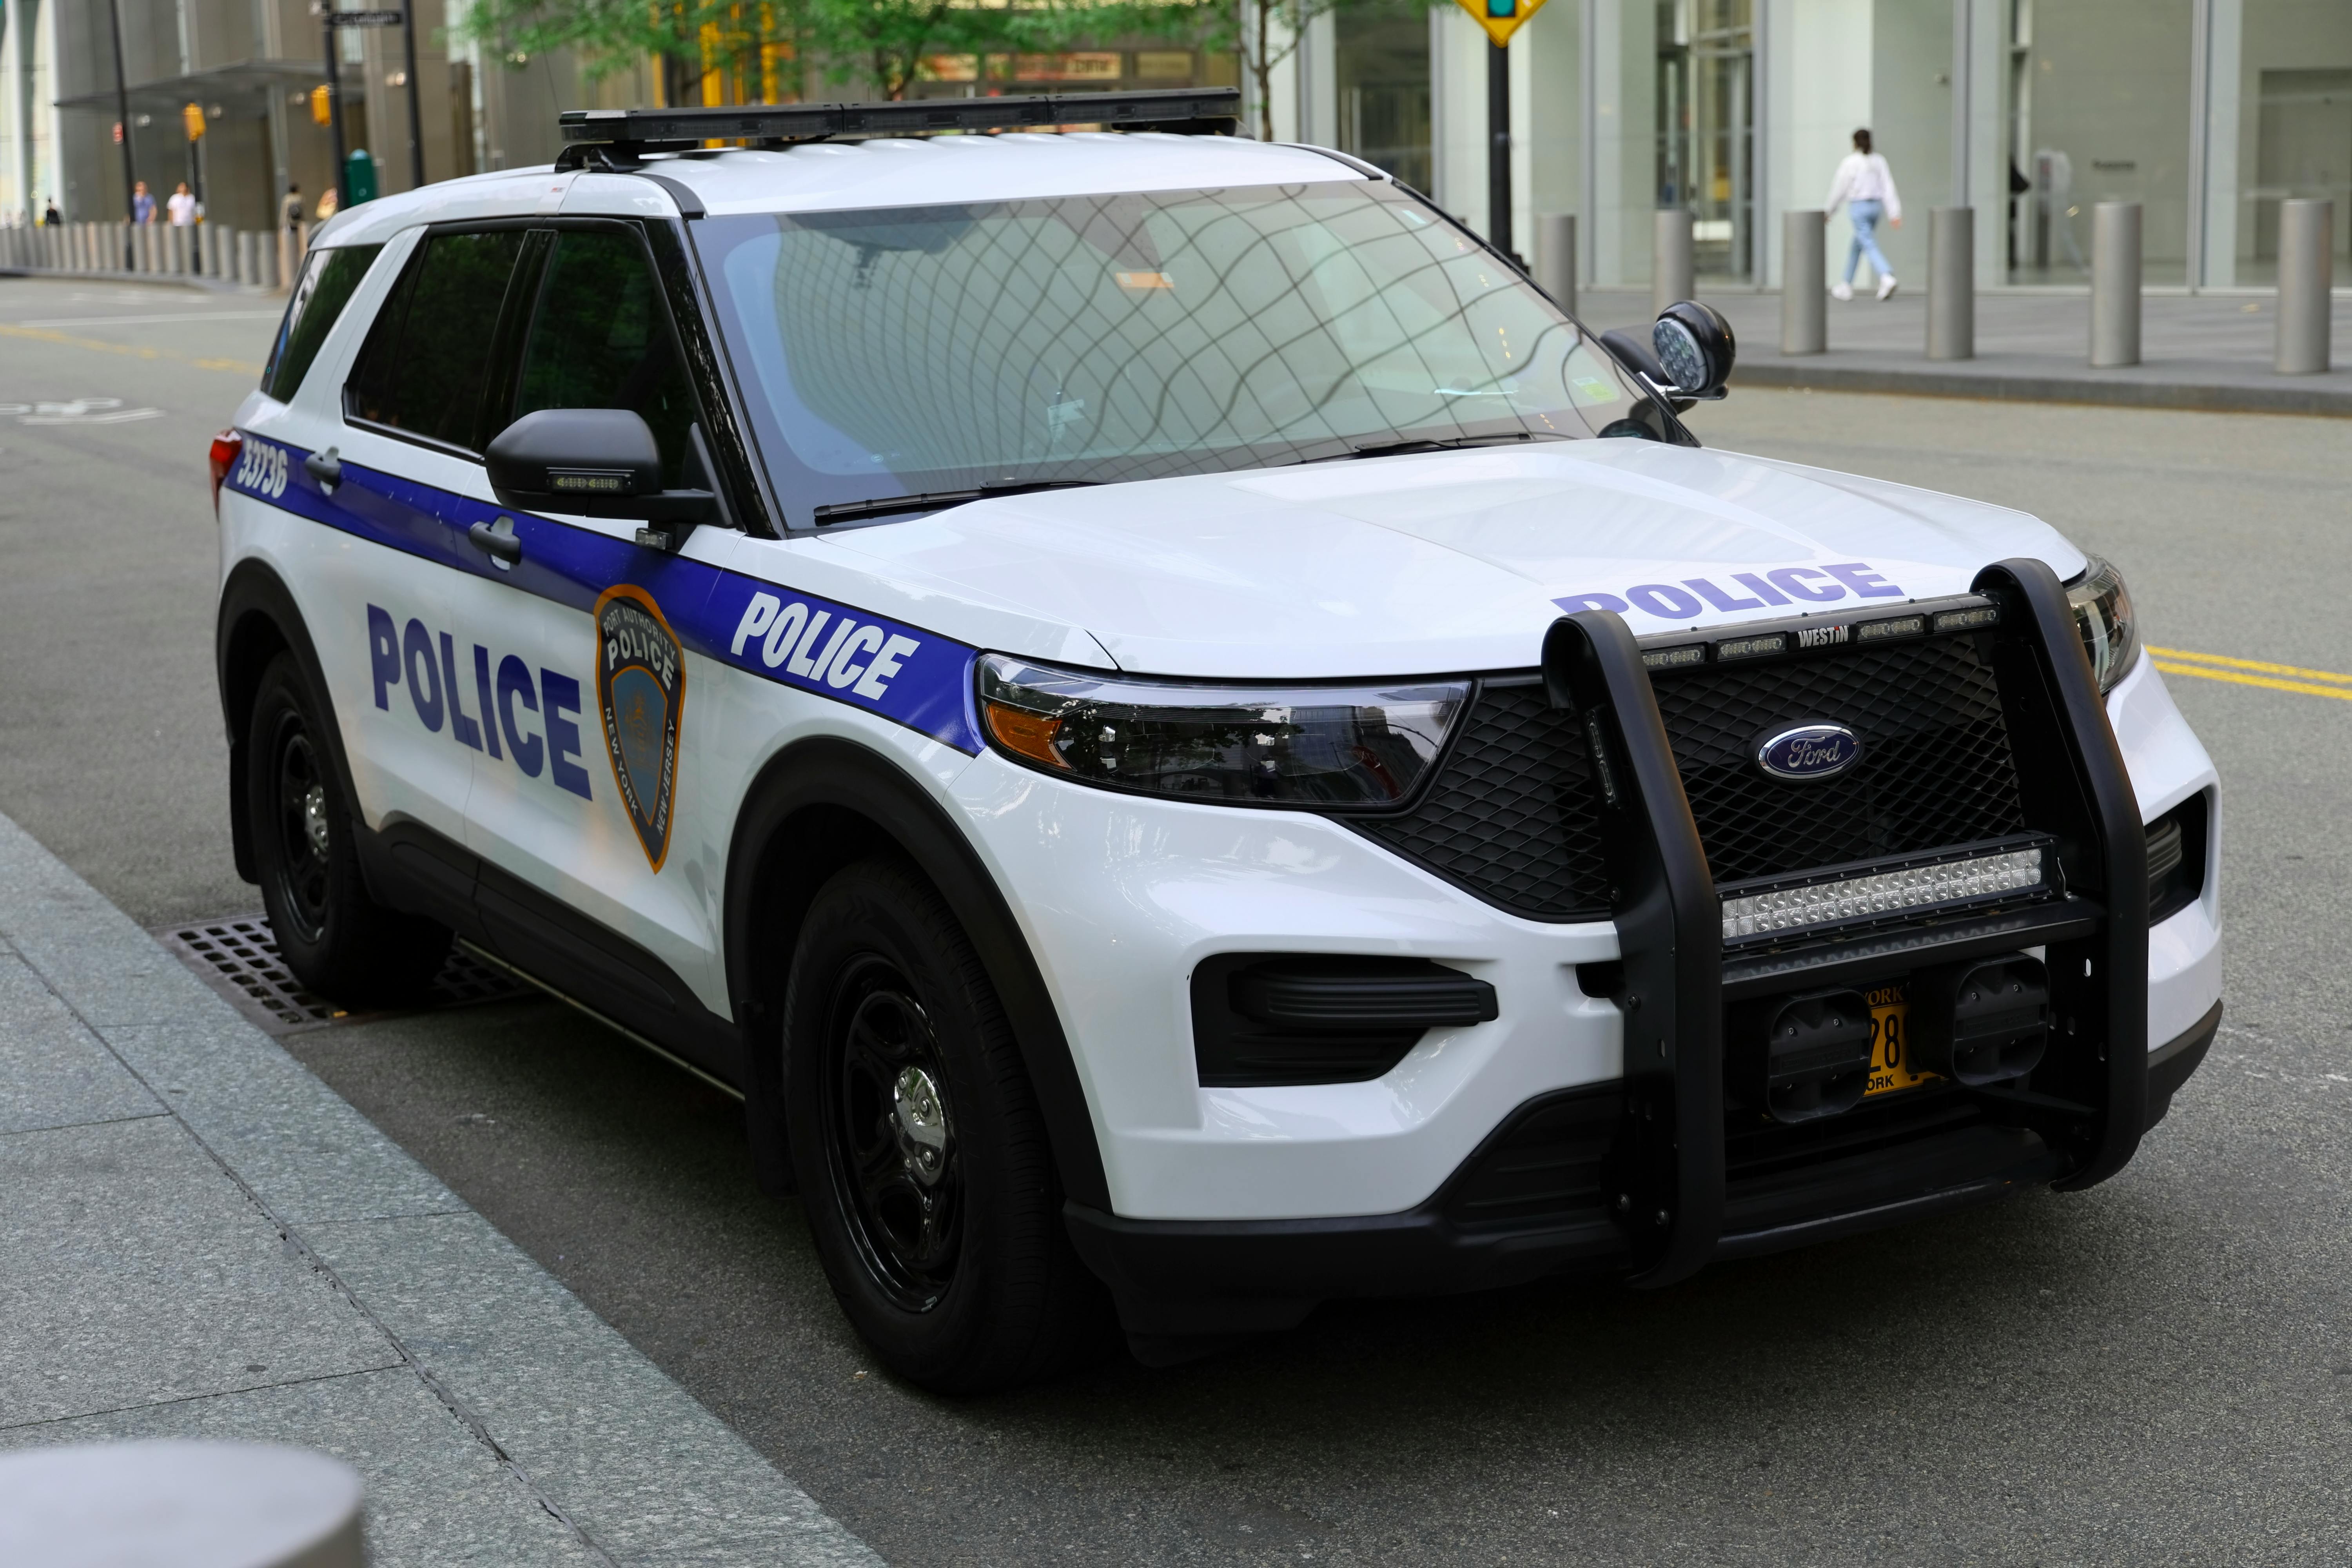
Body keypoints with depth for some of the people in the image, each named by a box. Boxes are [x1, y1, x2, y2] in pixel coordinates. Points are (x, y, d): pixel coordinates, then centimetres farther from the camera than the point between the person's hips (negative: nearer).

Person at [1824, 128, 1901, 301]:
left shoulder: (1850, 162, -8)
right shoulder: (1879, 160, 6)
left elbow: (1839, 189, -3)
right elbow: (1888, 187, 1)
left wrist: (1829, 210, 10)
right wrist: (1894, 214, 0)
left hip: (1859, 207, -6)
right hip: (1876, 206, 6)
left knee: (1870, 246, -13)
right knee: (1857, 247, 19)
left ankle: (1887, 278, -34)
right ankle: (1846, 287, 27)